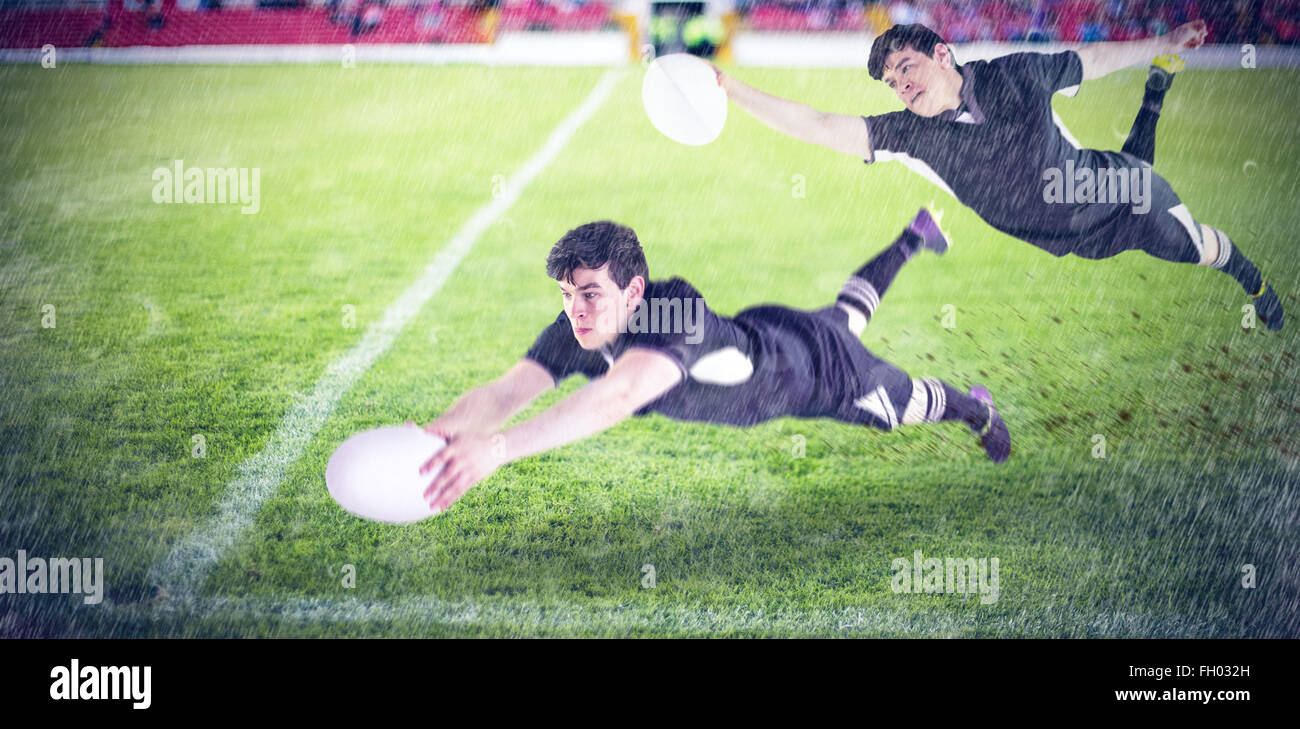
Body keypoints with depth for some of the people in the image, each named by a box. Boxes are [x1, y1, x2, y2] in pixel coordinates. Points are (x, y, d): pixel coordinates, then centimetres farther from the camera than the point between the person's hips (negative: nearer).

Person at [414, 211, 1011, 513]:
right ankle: (915, 238, 65)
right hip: (756, 332, 6)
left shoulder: (676, 317, -52)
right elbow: (503, 393, -44)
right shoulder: (577, 334, -32)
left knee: (907, 406, 23)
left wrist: (498, 447, -85)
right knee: (848, 312, 37)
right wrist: (438, 433, -68)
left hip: (818, 370, -6)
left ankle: (974, 407, 56)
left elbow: (618, 396, -71)